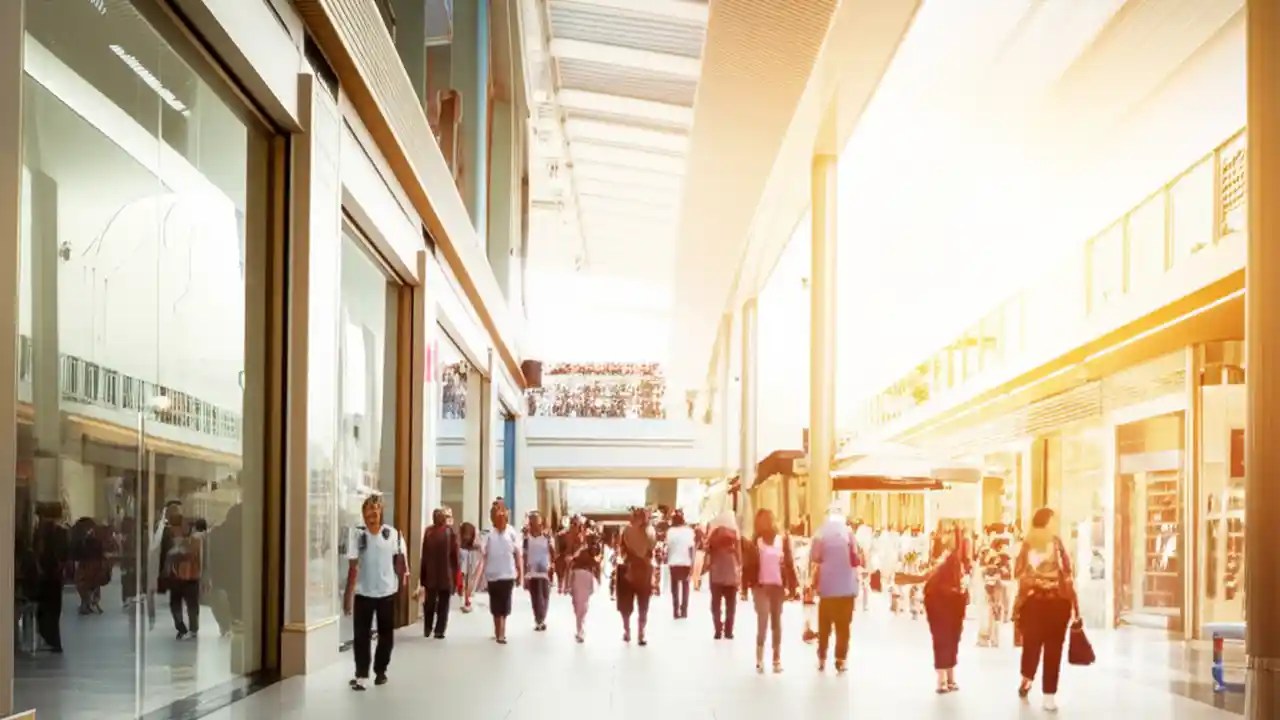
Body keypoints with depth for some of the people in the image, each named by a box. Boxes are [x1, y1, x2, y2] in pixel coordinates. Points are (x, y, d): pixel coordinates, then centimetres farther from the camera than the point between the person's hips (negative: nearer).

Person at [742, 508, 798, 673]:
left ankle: (777, 659, 16)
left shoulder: (783, 539, 2)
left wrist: (791, 585, -1)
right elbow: (747, 565, -2)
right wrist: (746, 586, -7)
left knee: (777, 622, 9)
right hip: (760, 585, -2)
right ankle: (760, 659, -3)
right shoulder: (754, 541, -2)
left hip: (778, 585, 2)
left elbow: (790, 562, 3)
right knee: (763, 620, -11)